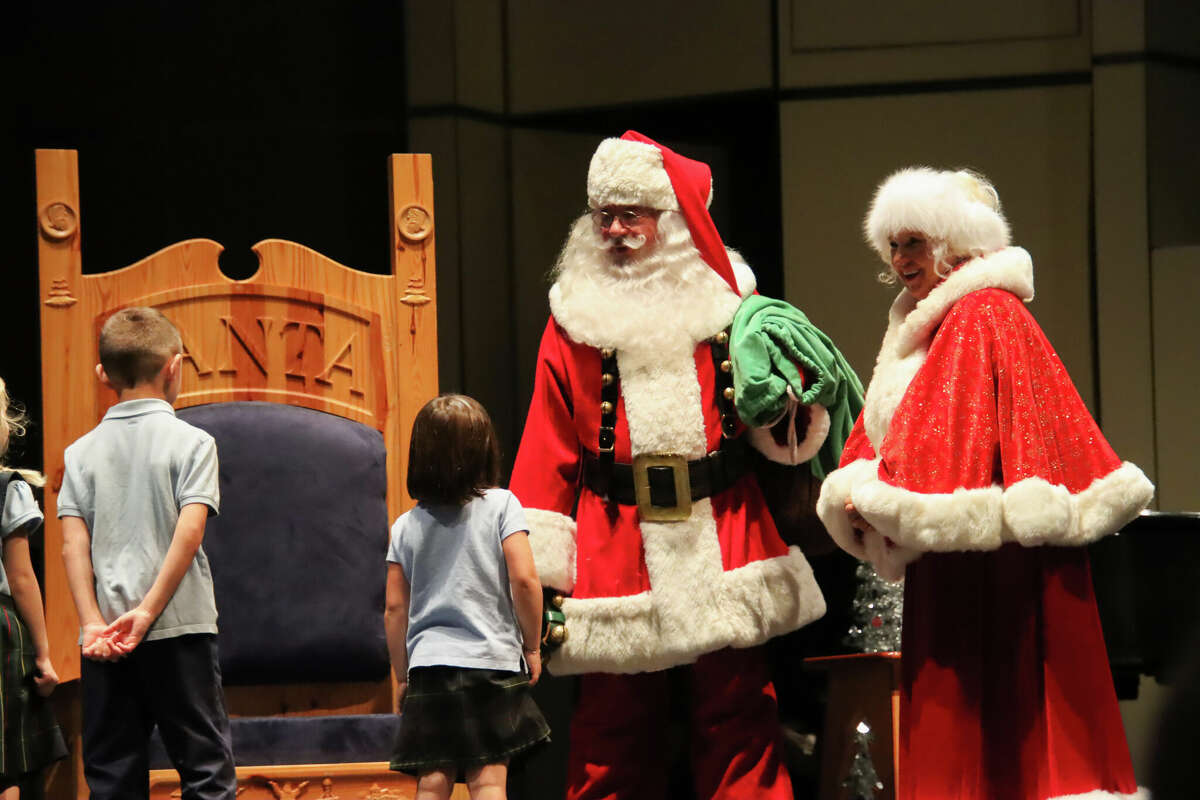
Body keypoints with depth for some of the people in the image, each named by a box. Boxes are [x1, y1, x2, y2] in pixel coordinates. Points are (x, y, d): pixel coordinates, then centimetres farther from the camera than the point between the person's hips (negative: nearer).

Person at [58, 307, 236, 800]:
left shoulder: (82, 452, 7)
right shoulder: (191, 442, -2)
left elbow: (73, 544, -2)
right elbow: (190, 531, -12)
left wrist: (93, 623, -6)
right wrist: (148, 611, -12)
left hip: (104, 639, 3)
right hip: (179, 630, -3)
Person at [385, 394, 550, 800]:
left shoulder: (406, 526, 8)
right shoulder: (501, 505, -2)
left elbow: (395, 608, 8)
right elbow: (524, 579, -11)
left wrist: (402, 675, 18)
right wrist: (532, 646, 1)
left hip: (428, 667, 3)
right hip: (492, 661, -3)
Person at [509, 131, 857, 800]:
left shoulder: (725, 303, 7)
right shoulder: (575, 320, 6)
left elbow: (784, 439, 11)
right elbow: (549, 453, 5)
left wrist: (794, 396, -12)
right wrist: (536, 570, -1)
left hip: (723, 555, 0)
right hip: (618, 562, 0)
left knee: (738, 733, -1)